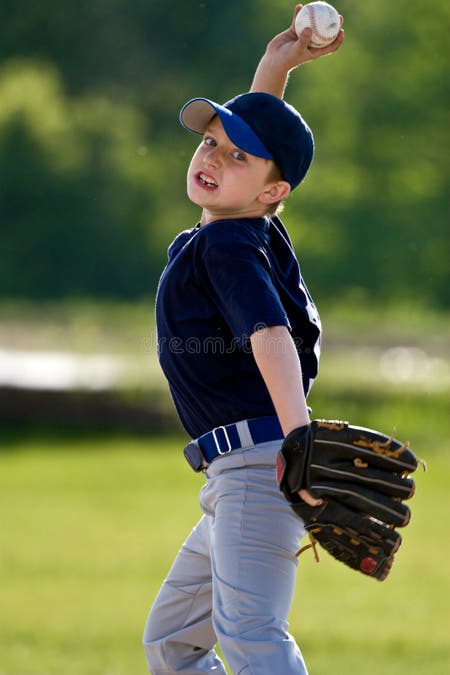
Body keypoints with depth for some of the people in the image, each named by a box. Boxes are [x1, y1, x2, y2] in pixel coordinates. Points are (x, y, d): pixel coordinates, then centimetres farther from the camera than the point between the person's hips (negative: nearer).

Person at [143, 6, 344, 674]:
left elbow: (272, 339, -27)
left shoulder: (229, 248, -12)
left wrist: (300, 443, -40)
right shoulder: (247, 230, 15)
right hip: (236, 479, 10)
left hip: (261, 461, -10)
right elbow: (253, 126, 31)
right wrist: (276, 66, 15)